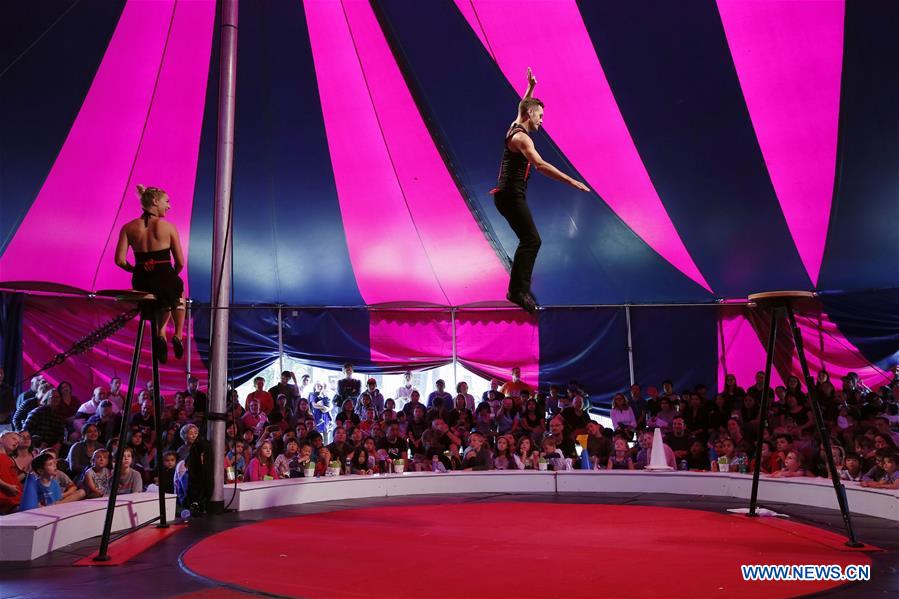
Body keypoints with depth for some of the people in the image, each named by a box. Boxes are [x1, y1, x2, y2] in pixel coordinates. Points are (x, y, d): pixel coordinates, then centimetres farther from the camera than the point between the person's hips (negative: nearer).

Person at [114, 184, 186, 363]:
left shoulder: (128, 227, 1)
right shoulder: (169, 227, -6)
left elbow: (120, 260, -3)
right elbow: (180, 263, -4)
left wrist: (138, 271, 15)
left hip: (141, 283, 3)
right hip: (165, 279, -3)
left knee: (164, 301, 39)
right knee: (178, 295, 37)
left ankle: (160, 335, 19)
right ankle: (178, 335, 25)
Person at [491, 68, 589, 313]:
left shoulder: (515, 128, 14)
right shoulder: (522, 137, -15)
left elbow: (525, 106, 39)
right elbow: (541, 165, -28)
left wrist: (530, 87, 38)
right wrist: (571, 181, -31)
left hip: (509, 195, 11)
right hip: (511, 195, -11)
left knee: (529, 240, 12)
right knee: (531, 240, -16)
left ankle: (519, 287, 15)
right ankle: (518, 290, -18)